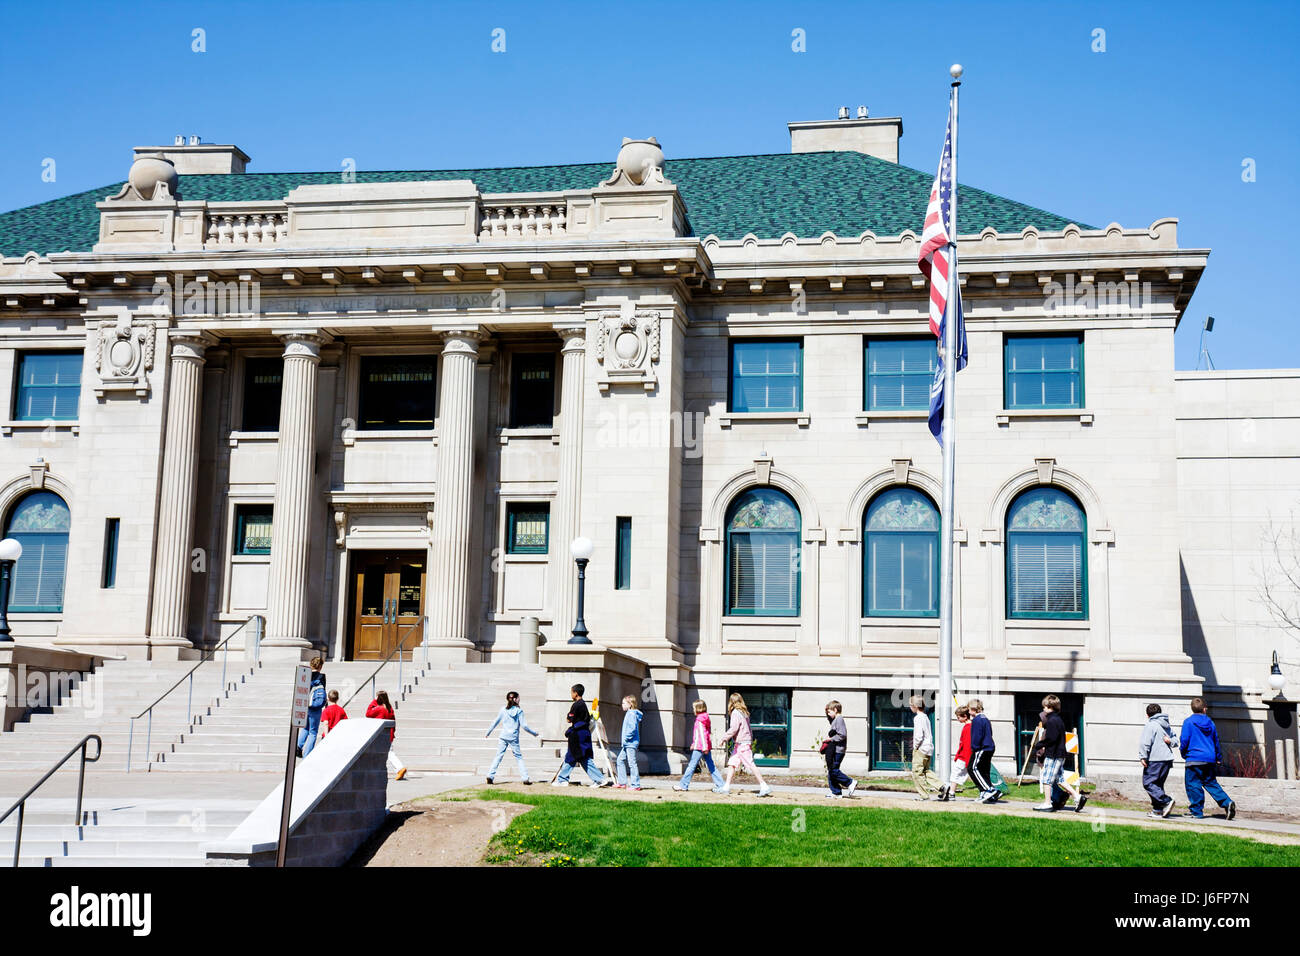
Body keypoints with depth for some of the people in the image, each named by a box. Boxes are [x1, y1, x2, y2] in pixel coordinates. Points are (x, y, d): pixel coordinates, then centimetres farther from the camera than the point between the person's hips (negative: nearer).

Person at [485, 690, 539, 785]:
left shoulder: (503, 709, 4)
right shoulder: (519, 710, -5)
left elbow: (495, 722, 9)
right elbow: (524, 725, -6)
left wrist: (488, 732, 21)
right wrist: (534, 733, 7)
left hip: (503, 736, 2)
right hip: (514, 738, -2)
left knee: (498, 756, 5)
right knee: (519, 757, 7)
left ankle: (490, 776, -3)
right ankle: (525, 778, 4)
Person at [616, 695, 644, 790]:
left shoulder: (632, 714, -14)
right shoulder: (628, 713, 16)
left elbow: (633, 728, -22)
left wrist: (625, 738, -17)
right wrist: (623, 739, 15)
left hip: (631, 743, -11)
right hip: (627, 743, 11)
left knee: (632, 763, -7)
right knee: (620, 760, 13)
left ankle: (635, 785, -3)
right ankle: (622, 783, 18)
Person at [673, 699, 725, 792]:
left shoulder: (700, 720, -11)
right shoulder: (705, 718, 17)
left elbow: (702, 733, -20)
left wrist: (705, 747, -26)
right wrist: (693, 744, 31)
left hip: (700, 747, -9)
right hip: (706, 747, 9)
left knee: (691, 765, -1)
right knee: (711, 766, 6)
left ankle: (683, 785, 4)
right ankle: (720, 785, 1)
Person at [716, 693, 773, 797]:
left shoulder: (735, 713, -12)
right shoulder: (744, 712, 14)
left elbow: (733, 729, -19)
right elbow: (749, 729, 17)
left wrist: (725, 738, -8)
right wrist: (751, 742, 21)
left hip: (742, 743, -9)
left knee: (751, 765, -9)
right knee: (731, 763, 11)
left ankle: (764, 786, -9)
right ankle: (726, 787, 12)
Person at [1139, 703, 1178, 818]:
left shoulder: (1151, 725, -7)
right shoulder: (1166, 726, 19)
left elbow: (1145, 742, -17)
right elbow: (1175, 740, 25)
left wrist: (1143, 757, -15)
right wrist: (1170, 741, 5)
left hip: (1155, 760, -8)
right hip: (1168, 759, 8)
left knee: (1148, 783, -6)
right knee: (1158, 784, 14)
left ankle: (1166, 801, -20)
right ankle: (1157, 810, 11)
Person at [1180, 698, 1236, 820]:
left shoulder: (1188, 722, -5)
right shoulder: (1210, 723, 11)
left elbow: (1184, 740, -8)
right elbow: (1216, 741, 20)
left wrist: (1183, 752, 12)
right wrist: (1219, 758, 30)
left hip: (1194, 759, -6)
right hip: (1210, 759, 6)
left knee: (1193, 785, 0)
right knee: (1211, 783, 14)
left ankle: (1197, 811, 0)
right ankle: (1227, 803, -2)